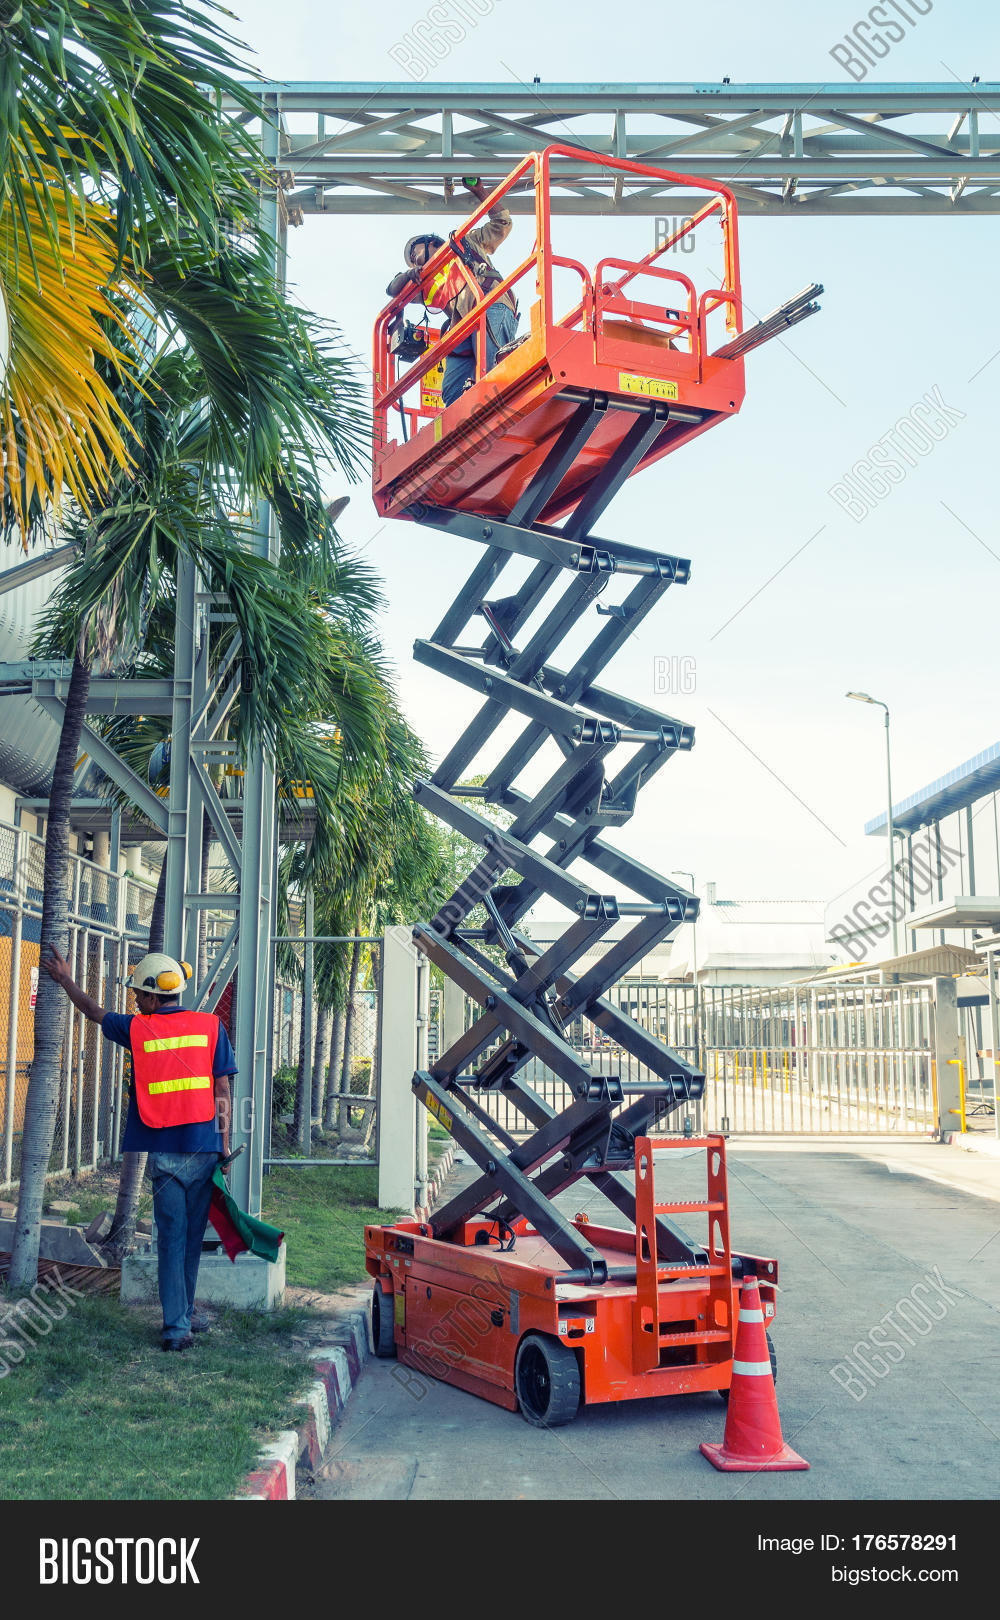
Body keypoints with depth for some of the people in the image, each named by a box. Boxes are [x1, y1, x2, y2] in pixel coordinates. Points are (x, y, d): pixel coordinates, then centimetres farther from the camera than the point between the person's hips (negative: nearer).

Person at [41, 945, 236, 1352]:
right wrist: (224, 1144, 5)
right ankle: (184, 1316, 25)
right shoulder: (210, 1025, 1)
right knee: (192, 1237, 14)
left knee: (170, 1237, 4)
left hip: (159, 1151, -1)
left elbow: (94, 1012, 20)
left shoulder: (136, 1029, 0)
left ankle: (177, 1327, 2)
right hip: (202, 1146, 1)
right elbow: (222, 1092, 0)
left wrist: (65, 980, 36)